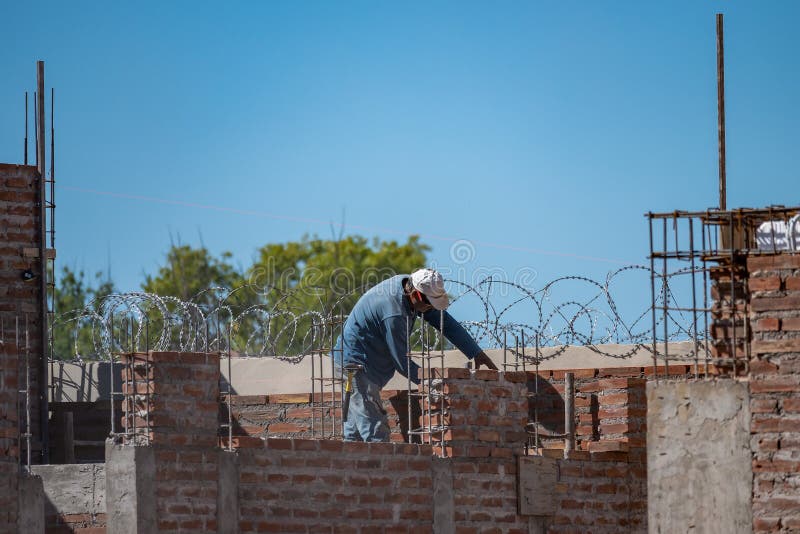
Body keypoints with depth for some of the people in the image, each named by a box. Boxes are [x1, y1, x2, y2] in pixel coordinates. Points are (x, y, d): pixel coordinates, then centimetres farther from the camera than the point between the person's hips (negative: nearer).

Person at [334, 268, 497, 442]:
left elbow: (446, 322, 2)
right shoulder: (394, 314, -31)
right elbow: (402, 362, -22)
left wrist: (477, 353, 1)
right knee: (376, 431, -18)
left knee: (355, 431, 14)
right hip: (356, 361, -10)